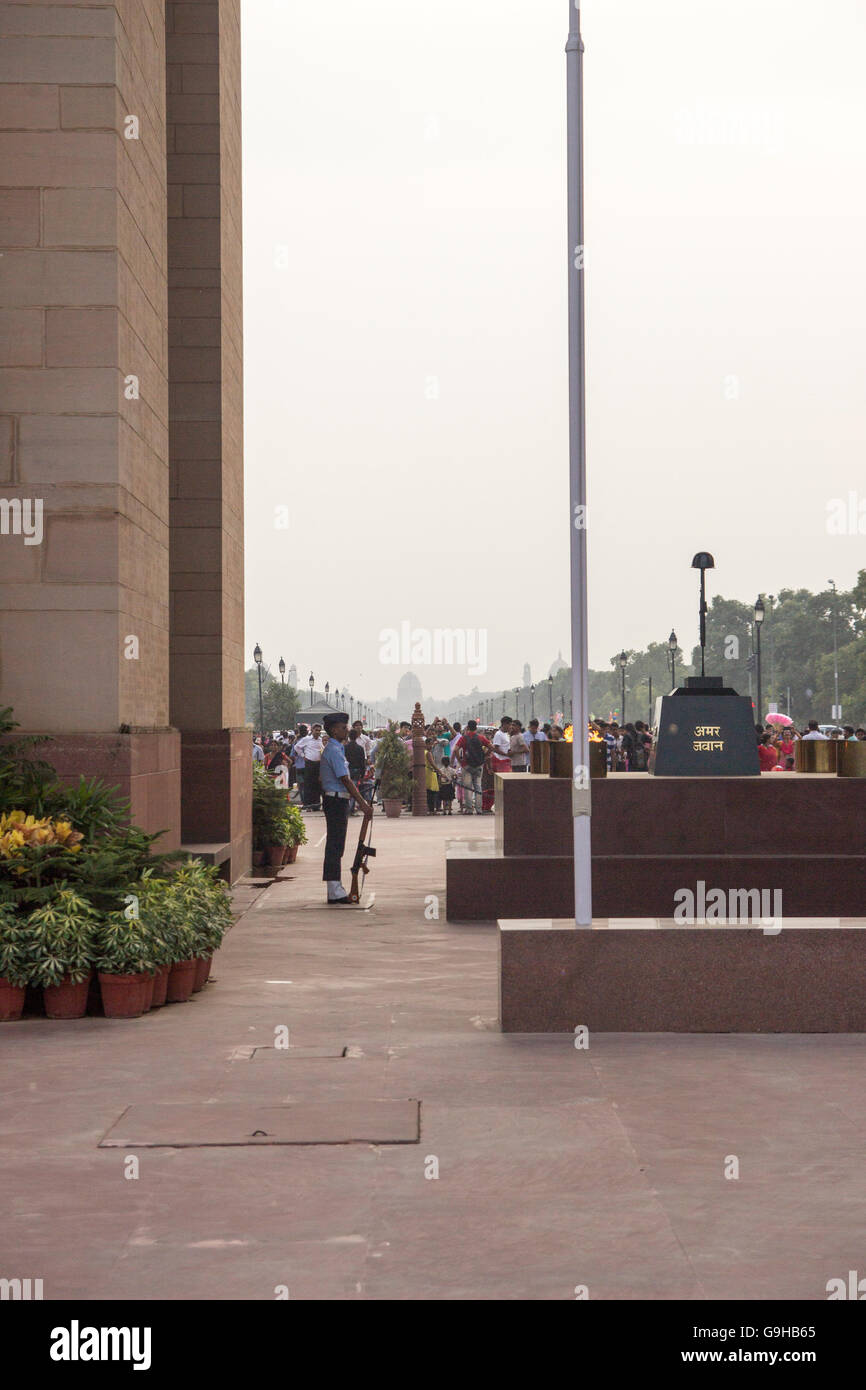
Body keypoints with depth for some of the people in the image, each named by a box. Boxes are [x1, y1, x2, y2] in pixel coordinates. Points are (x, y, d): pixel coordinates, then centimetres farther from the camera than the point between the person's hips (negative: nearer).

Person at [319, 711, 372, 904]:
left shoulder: (333, 749, 17)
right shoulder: (334, 750, -15)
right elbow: (345, 779, -20)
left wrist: (361, 802, 21)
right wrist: (362, 803, -20)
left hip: (337, 800, 11)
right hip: (336, 800, -11)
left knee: (336, 846, 13)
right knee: (335, 845, -8)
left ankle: (336, 890, 18)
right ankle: (335, 892, -7)